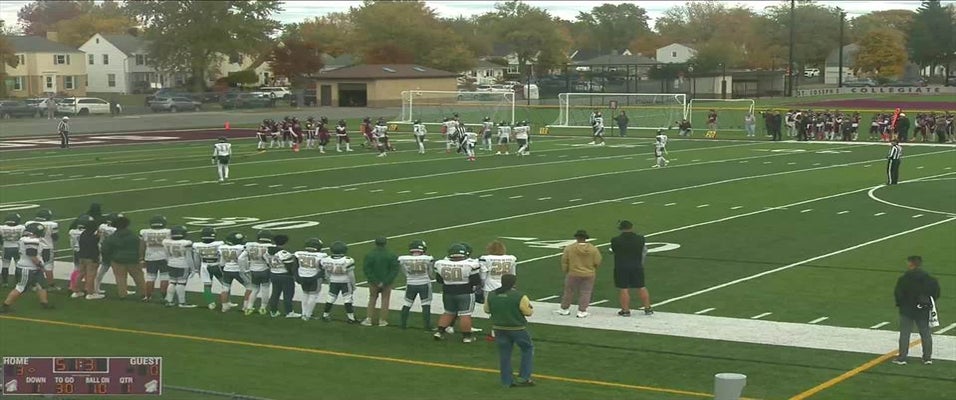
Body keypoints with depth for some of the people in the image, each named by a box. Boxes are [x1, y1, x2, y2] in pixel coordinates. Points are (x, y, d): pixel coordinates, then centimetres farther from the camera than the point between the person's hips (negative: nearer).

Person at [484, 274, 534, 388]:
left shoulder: (491, 295, -2)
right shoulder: (519, 296, -17)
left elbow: (487, 310, 9)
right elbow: (528, 312, -12)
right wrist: (531, 308, 9)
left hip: (499, 329, 4)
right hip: (517, 328, -4)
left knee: (504, 354, 12)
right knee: (527, 349, 15)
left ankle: (507, 381, 15)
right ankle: (524, 377, 11)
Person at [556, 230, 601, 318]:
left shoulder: (569, 248, -9)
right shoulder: (593, 249, -8)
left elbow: (564, 261, -3)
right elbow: (597, 263, -3)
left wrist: (565, 271, 12)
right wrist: (593, 271, 16)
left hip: (573, 274, 0)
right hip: (589, 275, 0)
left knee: (569, 292, 13)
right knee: (585, 293, 7)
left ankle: (564, 309, 23)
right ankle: (582, 311, 6)